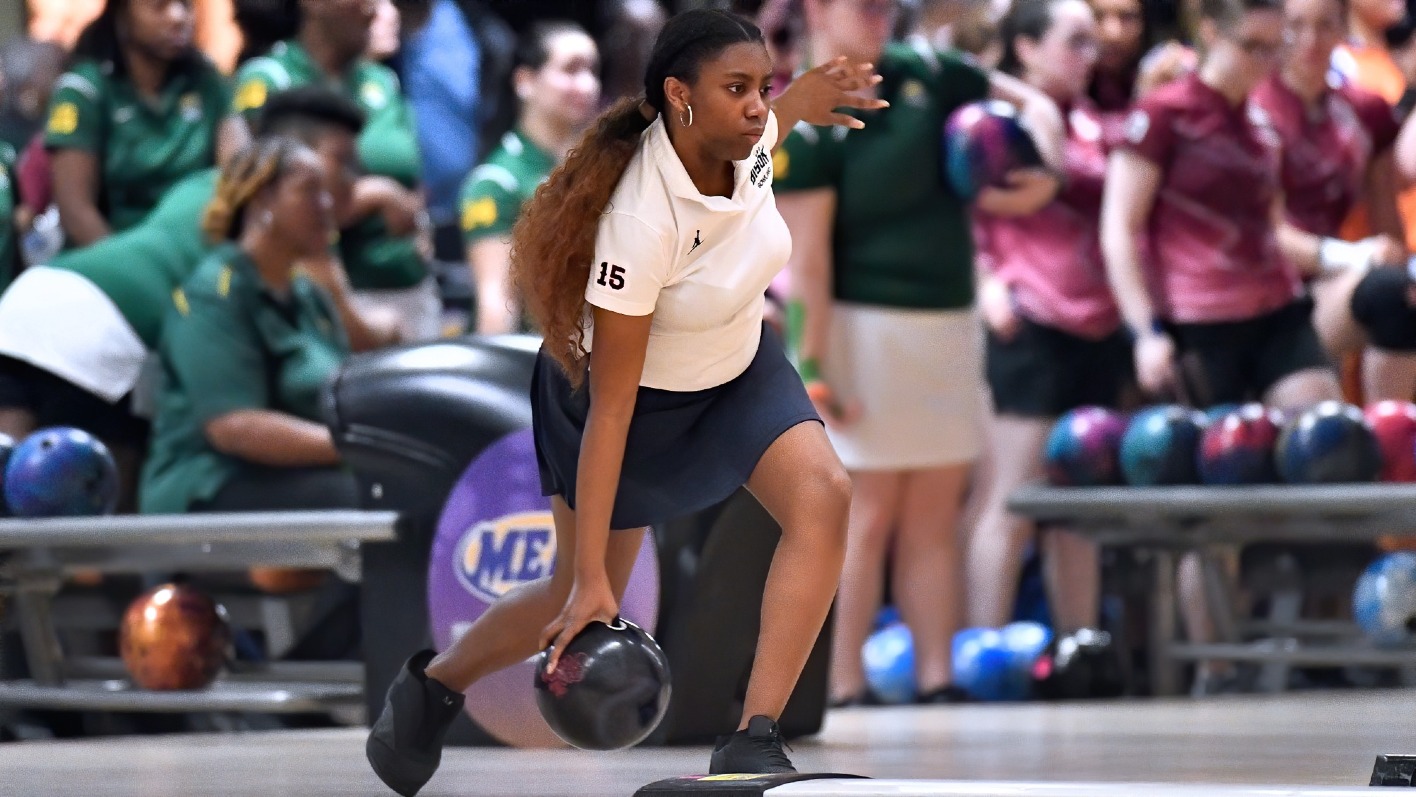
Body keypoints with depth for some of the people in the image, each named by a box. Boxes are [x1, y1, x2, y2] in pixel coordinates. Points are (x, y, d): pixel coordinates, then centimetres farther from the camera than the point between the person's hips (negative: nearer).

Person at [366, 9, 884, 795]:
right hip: (637, 395, -6)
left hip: (737, 367, 6)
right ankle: (430, 685, 42)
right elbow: (609, 409, -36)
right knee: (579, 599, 10)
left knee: (823, 495, -21)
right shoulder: (639, 225, -40)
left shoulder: (747, 136, -22)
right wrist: (592, 579, -34)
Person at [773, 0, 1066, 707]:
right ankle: (844, 691, -2)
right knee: (869, 514, -6)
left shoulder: (923, 71, 8)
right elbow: (805, 260, -15)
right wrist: (810, 369, -19)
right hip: (868, 327, -7)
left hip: (951, 323, 7)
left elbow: (1030, 101, 20)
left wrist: (1046, 164, -1)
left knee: (936, 515, 7)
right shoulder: (804, 125, -11)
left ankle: (937, 681, 10)